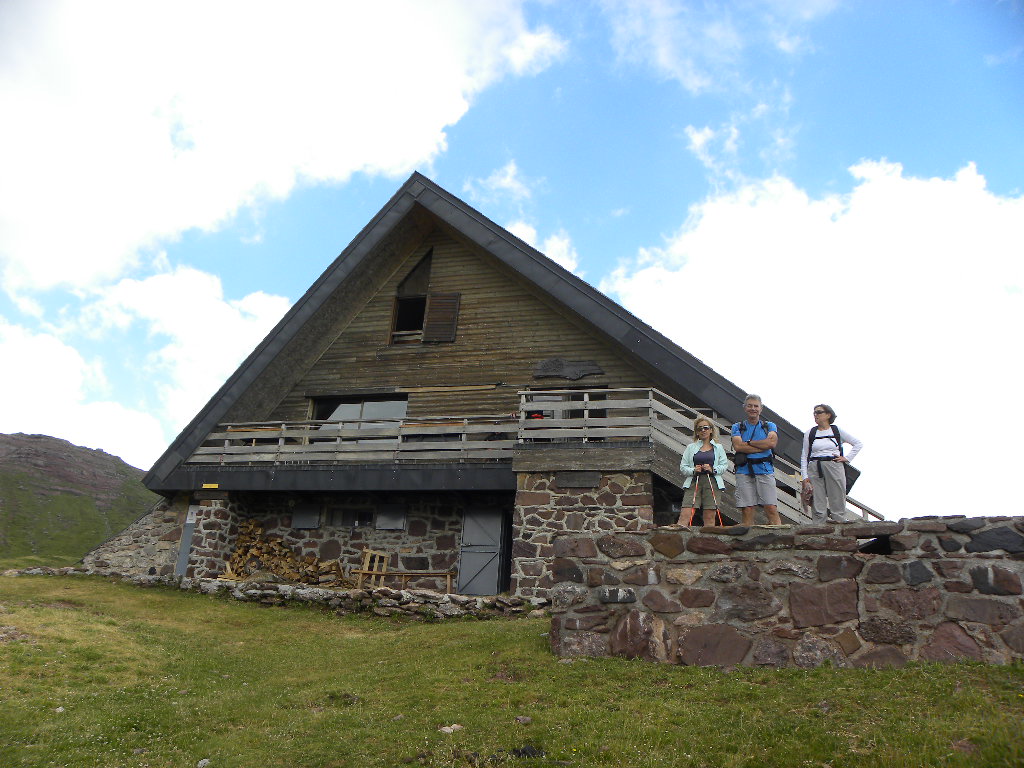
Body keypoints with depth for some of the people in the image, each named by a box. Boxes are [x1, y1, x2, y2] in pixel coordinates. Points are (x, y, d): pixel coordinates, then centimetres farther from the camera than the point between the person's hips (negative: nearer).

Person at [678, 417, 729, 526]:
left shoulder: (718, 448, 14)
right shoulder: (691, 447, 13)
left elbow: (724, 465, 7)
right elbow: (683, 466, 8)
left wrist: (713, 470, -10)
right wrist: (693, 471, -11)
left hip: (712, 482, 0)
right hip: (693, 482, 0)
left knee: (709, 517, -1)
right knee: (685, 515, -11)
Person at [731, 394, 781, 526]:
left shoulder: (769, 426, 15)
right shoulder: (737, 427, 14)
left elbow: (772, 442, -6)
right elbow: (737, 446, -5)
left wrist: (749, 442, -2)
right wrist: (762, 447, -5)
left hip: (765, 470, 0)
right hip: (744, 471, 0)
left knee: (771, 509, -7)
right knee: (747, 511, -3)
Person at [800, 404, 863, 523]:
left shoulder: (837, 431, 9)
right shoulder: (810, 433, 11)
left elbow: (858, 444, 15)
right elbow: (804, 456, 8)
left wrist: (847, 458, 4)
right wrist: (805, 477, -1)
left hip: (834, 468, 0)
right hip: (815, 469, 0)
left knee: (838, 506, -2)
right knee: (818, 508, -4)